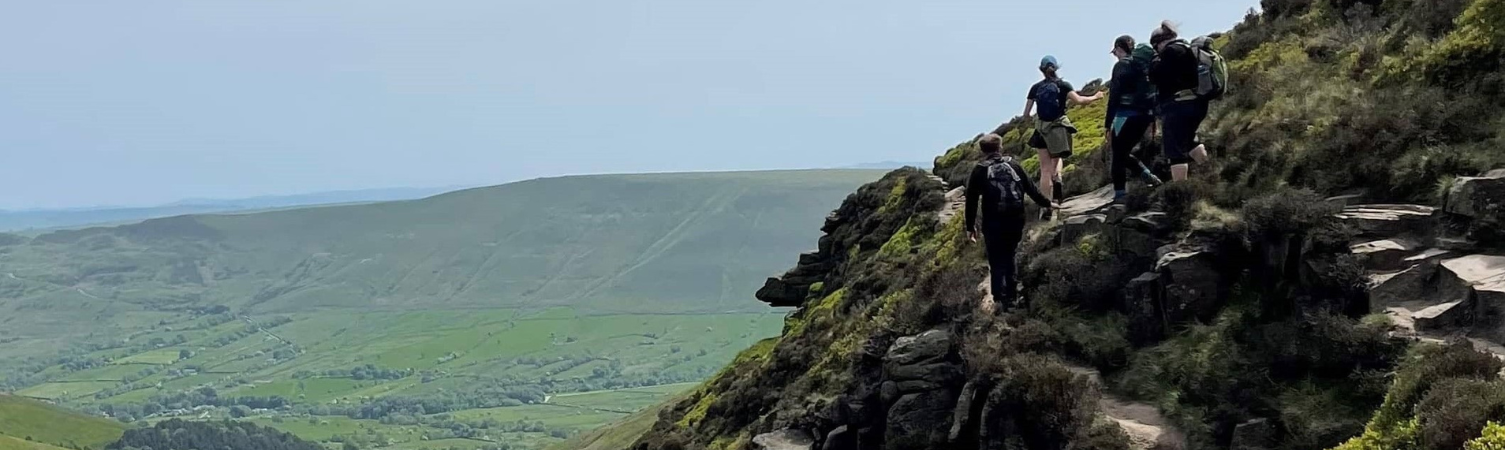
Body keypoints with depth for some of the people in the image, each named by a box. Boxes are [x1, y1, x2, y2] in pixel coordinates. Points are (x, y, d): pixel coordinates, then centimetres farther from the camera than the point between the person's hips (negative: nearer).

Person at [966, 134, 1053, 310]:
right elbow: (1031, 187, 13)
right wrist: (1046, 203, 28)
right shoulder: (1013, 165, 7)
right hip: (1016, 220, 3)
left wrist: (970, 227, 5)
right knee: (1009, 258, 20)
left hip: (993, 223, -3)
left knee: (997, 262, 4)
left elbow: (971, 200, -2)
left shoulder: (979, 171, -1)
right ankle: (1012, 297, 22)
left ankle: (1000, 301, -2)